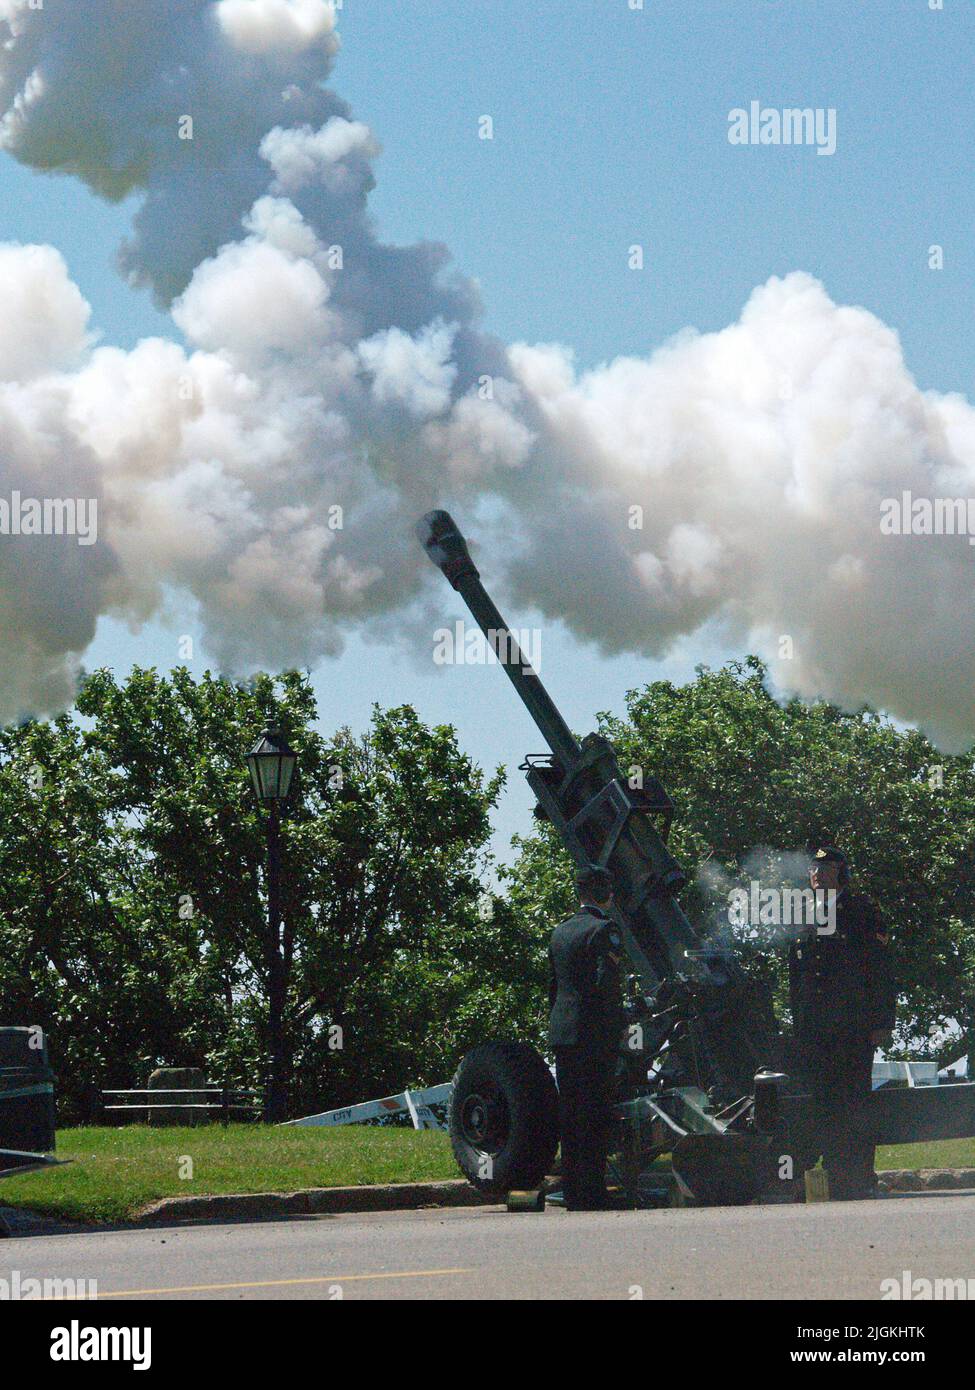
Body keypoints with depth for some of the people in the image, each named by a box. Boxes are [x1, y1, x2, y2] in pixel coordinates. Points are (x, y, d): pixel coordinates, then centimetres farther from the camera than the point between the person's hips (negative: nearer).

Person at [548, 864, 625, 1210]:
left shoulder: (560, 931, 14)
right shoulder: (604, 928, -10)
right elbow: (605, 982, -18)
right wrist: (616, 1021, -8)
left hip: (562, 1034, 7)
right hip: (595, 1035, -7)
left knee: (570, 1113, 10)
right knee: (594, 1115, -5)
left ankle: (572, 1194, 12)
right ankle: (591, 1193, -6)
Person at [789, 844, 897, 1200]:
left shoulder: (860, 910, 4)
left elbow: (881, 970, -1)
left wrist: (881, 1023, -8)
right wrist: (799, 1028, 13)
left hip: (854, 1027, -4)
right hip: (814, 1033, 4)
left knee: (854, 1102, -6)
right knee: (822, 1106, 0)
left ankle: (861, 1180, -3)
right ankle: (836, 1180, 4)